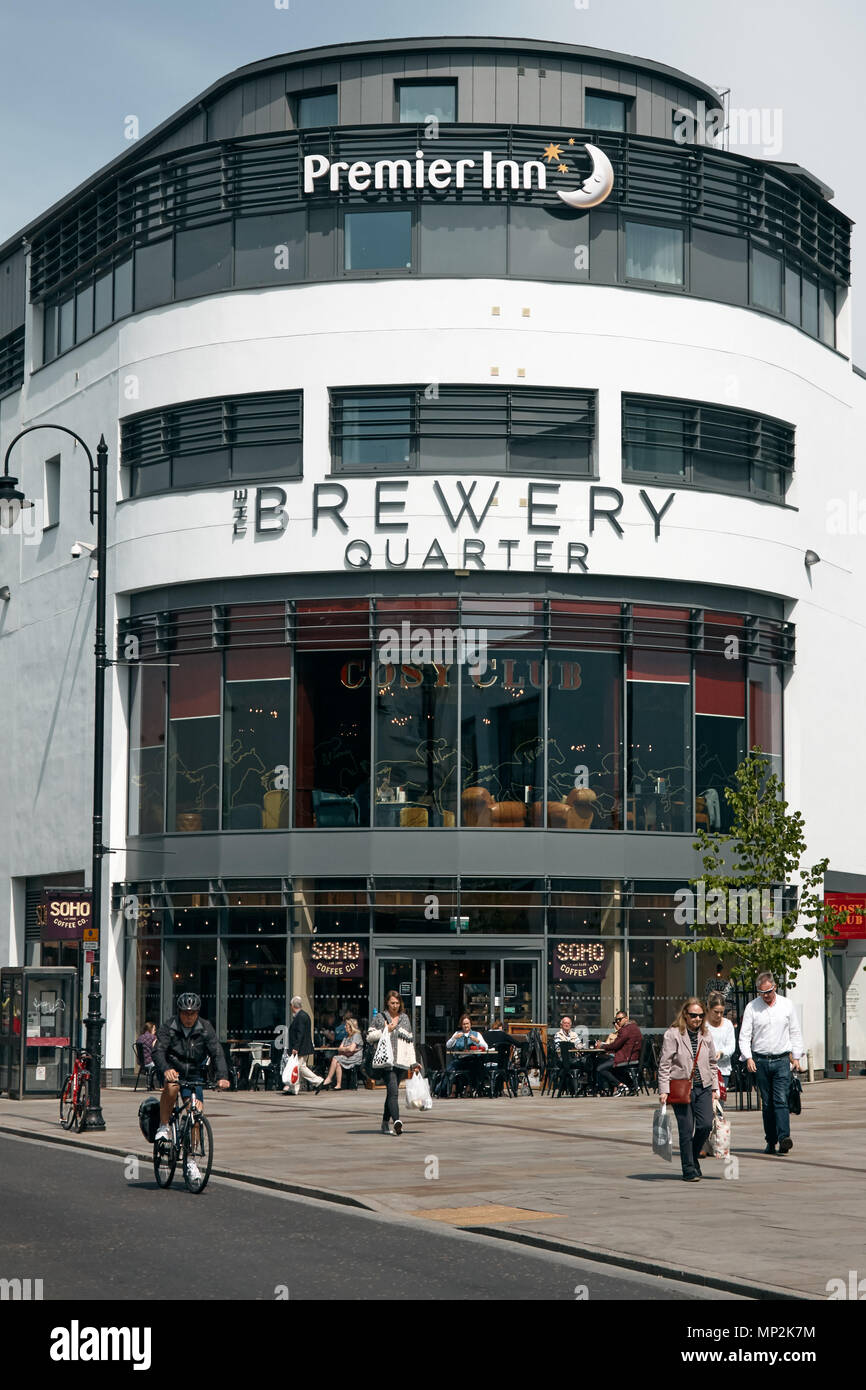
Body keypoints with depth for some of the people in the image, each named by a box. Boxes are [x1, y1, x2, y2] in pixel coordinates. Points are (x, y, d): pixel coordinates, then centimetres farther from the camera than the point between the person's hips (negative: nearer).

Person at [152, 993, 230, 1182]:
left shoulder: (205, 1029, -6)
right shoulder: (168, 1027, -11)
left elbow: (217, 1053, -13)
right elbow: (158, 1051, -24)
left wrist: (222, 1076, -31)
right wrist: (166, 1069, -46)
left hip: (194, 1075, 2)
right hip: (172, 1071, -2)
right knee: (171, 1086, -37)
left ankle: (191, 1161, 2)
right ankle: (163, 1127, -17)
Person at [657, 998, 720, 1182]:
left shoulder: (706, 1035, 12)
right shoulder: (673, 1034, -5)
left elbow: (712, 1063, 20)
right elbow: (664, 1064, -6)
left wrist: (715, 1088, 14)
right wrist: (663, 1091, -12)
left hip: (703, 1087, 4)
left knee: (706, 1125, -7)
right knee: (686, 1130, -4)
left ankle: (693, 1158, 18)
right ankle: (689, 1170, 6)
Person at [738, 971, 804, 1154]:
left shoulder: (787, 1005, 7)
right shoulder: (751, 1007, 3)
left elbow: (795, 1033, 13)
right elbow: (744, 1035, 2)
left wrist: (796, 1057, 8)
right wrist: (748, 1057, -9)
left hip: (782, 1060, -1)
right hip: (761, 1060, 1)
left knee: (781, 1100, -13)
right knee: (767, 1103, 4)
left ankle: (784, 1138, -23)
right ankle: (771, 1142, 9)